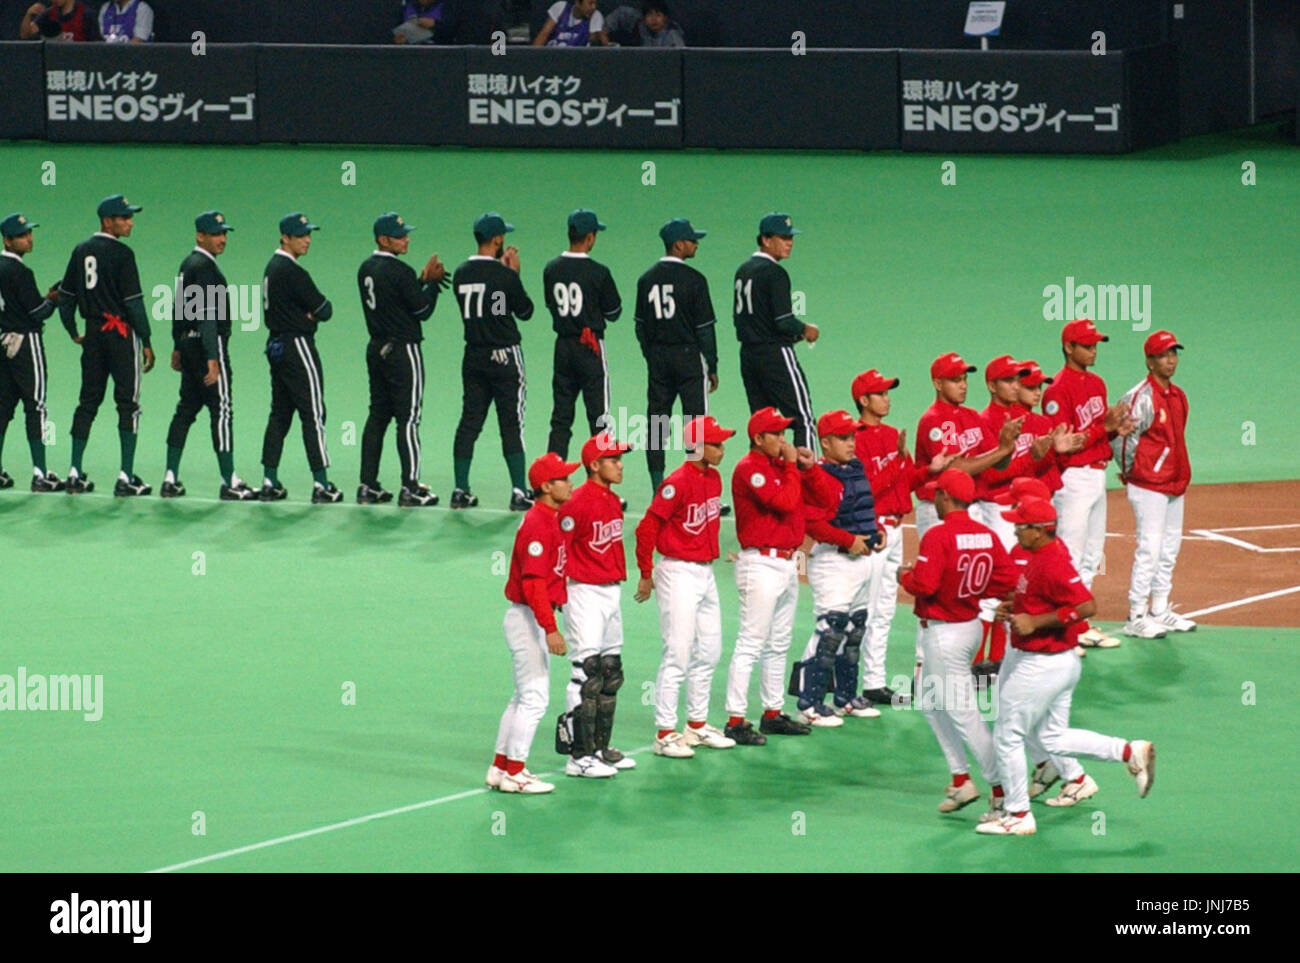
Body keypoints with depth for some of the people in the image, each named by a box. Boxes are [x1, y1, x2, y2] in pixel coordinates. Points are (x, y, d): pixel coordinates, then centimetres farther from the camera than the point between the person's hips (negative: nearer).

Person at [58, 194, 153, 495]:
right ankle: (126, 479, -6)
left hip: (92, 334, 7)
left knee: (88, 402, 11)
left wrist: (73, 333, 20)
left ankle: (75, 474, 11)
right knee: (127, 403, -3)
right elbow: (133, 302, -15)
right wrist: (146, 343, -10)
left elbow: (66, 296, 12)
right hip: (121, 332, -7)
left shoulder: (81, 251, 9)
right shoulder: (121, 254, -12)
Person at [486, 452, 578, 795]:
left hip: (535, 619, 10)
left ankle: (501, 768, 22)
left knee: (524, 697, 16)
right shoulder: (537, 524, -20)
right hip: (528, 619, -10)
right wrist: (550, 629, -29)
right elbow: (534, 582, -25)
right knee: (535, 698, -7)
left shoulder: (553, 519, 11)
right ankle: (513, 773, -2)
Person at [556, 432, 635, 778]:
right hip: (585, 594, -9)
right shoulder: (577, 503, -17)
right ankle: (579, 755, -6)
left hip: (612, 591, 9)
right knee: (587, 674, -9)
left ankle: (601, 747, 24)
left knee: (611, 675, 15)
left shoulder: (613, 501, 10)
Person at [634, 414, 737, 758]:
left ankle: (697, 726, 26)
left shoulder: (714, 478, 7)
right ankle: (665, 733, -3)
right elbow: (647, 529, -18)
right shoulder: (678, 483, -19)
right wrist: (646, 574, -12)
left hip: (706, 572, 9)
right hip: (678, 572, -9)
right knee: (678, 654, -8)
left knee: (709, 652, 15)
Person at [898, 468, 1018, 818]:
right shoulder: (986, 536, 2)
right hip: (971, 623, 9)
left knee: (963, 713, -3)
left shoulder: (938, 536, -20)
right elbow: (1008, 578, 1)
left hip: (943, 631, -9)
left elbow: (924, 584, -25)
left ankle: (1002, 791, -1)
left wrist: (904, 576, -4)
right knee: (931, 702, 23)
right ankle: (960, 779, 23)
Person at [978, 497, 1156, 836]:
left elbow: (1086, 606, -30)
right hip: (1062, 663, 11)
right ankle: (1130, 752, 16)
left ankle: (1017, 815, 11)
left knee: (1007, 737, 2)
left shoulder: (1051, 563, -24)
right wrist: (1015, 610, 7)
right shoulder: (1043, 555, 8)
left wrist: (1034, 622, -27)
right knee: (1053, 738, 19)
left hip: (1041, 665, -11)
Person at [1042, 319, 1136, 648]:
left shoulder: (1097, 384, 13)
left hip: (1098, 476, 9)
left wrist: (1117, 429, -1)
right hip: (1074, 479, -9)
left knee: (1092, 556, 14)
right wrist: (1104, 426, -24)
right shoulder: (1058, 390, -15)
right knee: (1070, 556, -7)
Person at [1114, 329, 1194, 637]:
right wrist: (1132, 471, -4)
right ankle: (1136, 617, -6)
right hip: (1148, 485, -9)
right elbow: (1120, 439, -15)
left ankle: (1159, 611, 22)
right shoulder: (1141, 397, -15)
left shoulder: (1178, 396, 11)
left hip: (1175, 483, 9)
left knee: (1170, 548, 13)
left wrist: (1181, 475, 15)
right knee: (1149, 548, -10)